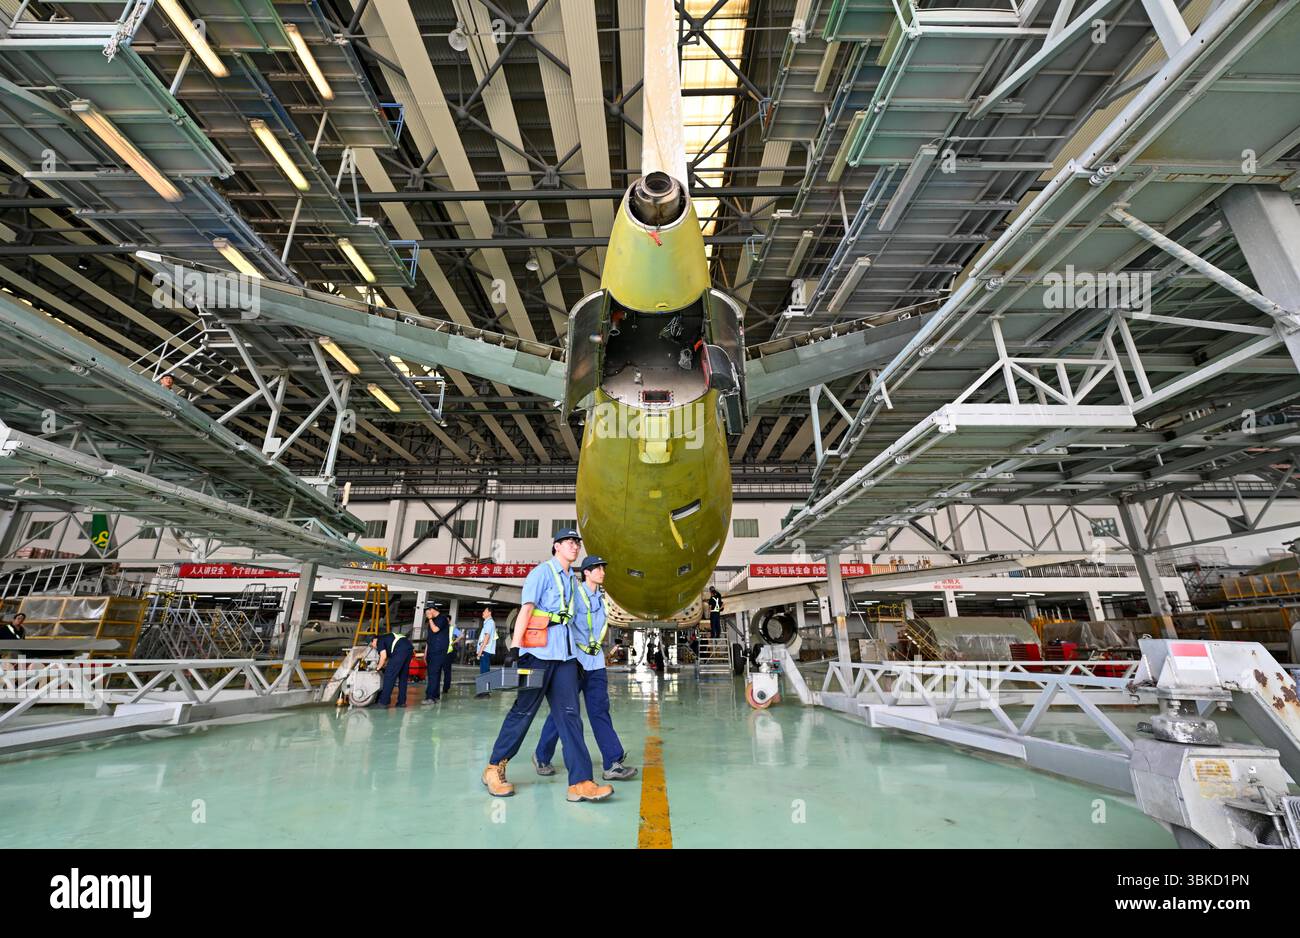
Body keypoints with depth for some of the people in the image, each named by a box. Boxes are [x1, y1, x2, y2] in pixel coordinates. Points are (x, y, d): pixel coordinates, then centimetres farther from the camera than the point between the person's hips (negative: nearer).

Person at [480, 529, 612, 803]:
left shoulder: (571, 579, 19)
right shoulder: (542, 571, -3)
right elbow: (526, 609, -12)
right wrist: (514, 648, -19)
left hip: (565, 653, 7)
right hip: (539, 650, -6)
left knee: (569, 714, 0)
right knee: (524, 710, 3)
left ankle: (580, 783, -1)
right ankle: (494, 768, 23)